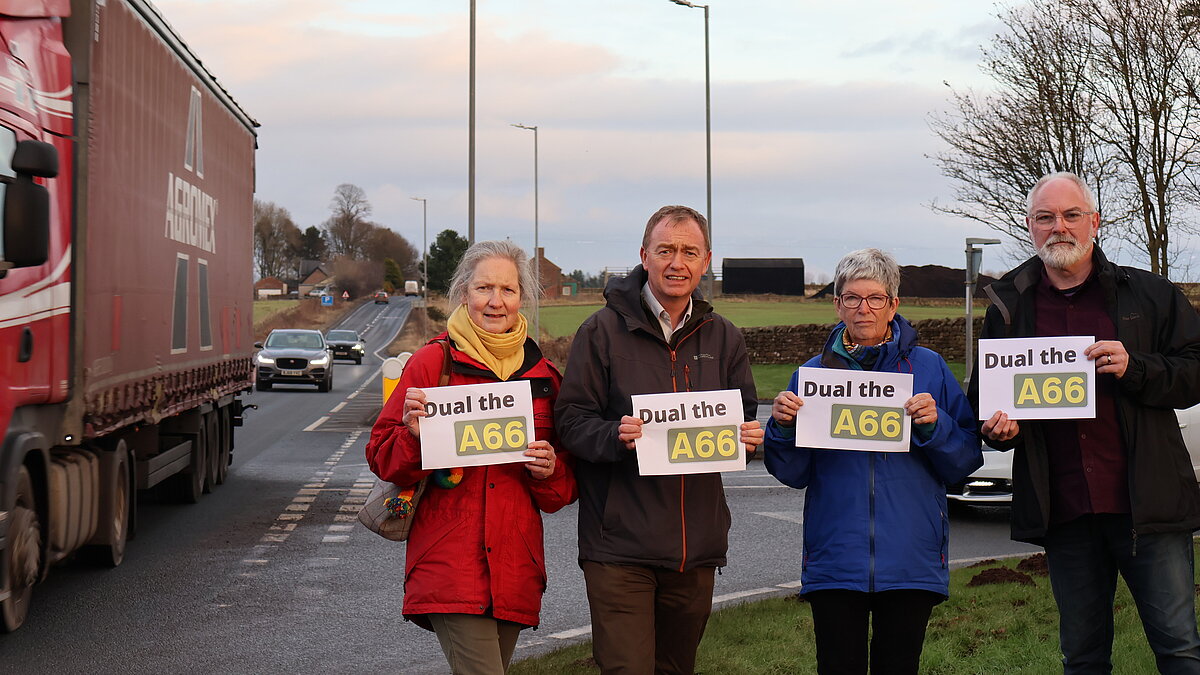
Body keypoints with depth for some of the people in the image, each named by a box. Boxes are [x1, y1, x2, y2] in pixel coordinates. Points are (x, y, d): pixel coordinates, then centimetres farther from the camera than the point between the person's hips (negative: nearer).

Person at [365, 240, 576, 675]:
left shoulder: (542, 375, 12)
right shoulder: (432, 362, 0)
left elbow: (565, 488, 18)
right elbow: (383, 458, 3)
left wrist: (550, 471, -4)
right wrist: (414, 435, -17)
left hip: (516, 569, 4)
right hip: (449, 564, -4)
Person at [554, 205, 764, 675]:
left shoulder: (724, 339, 12)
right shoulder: (604, 331, -2)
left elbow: (746, 419, 17)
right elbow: (570, 421, -5)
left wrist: (749, 438, -7)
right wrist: (615, 437, -25)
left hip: (697, 547, 5)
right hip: (619, 545, -4)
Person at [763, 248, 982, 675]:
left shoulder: (929, 368, 4)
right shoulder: (814, 373, 7)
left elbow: (964, 462, 2)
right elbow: (793, 473, 6)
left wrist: (935, 425, -15)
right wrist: (783, 426, -12)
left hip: (909, 558, 0)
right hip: (834, 557, 1)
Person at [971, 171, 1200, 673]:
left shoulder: (1148, 295, 5)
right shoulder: (1009, 308, 11)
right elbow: (984, 397, 19)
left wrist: (1135, 368, -16)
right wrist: (998, 426, -3)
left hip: (1145, 501, -2)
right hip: (1064, 511, 2)